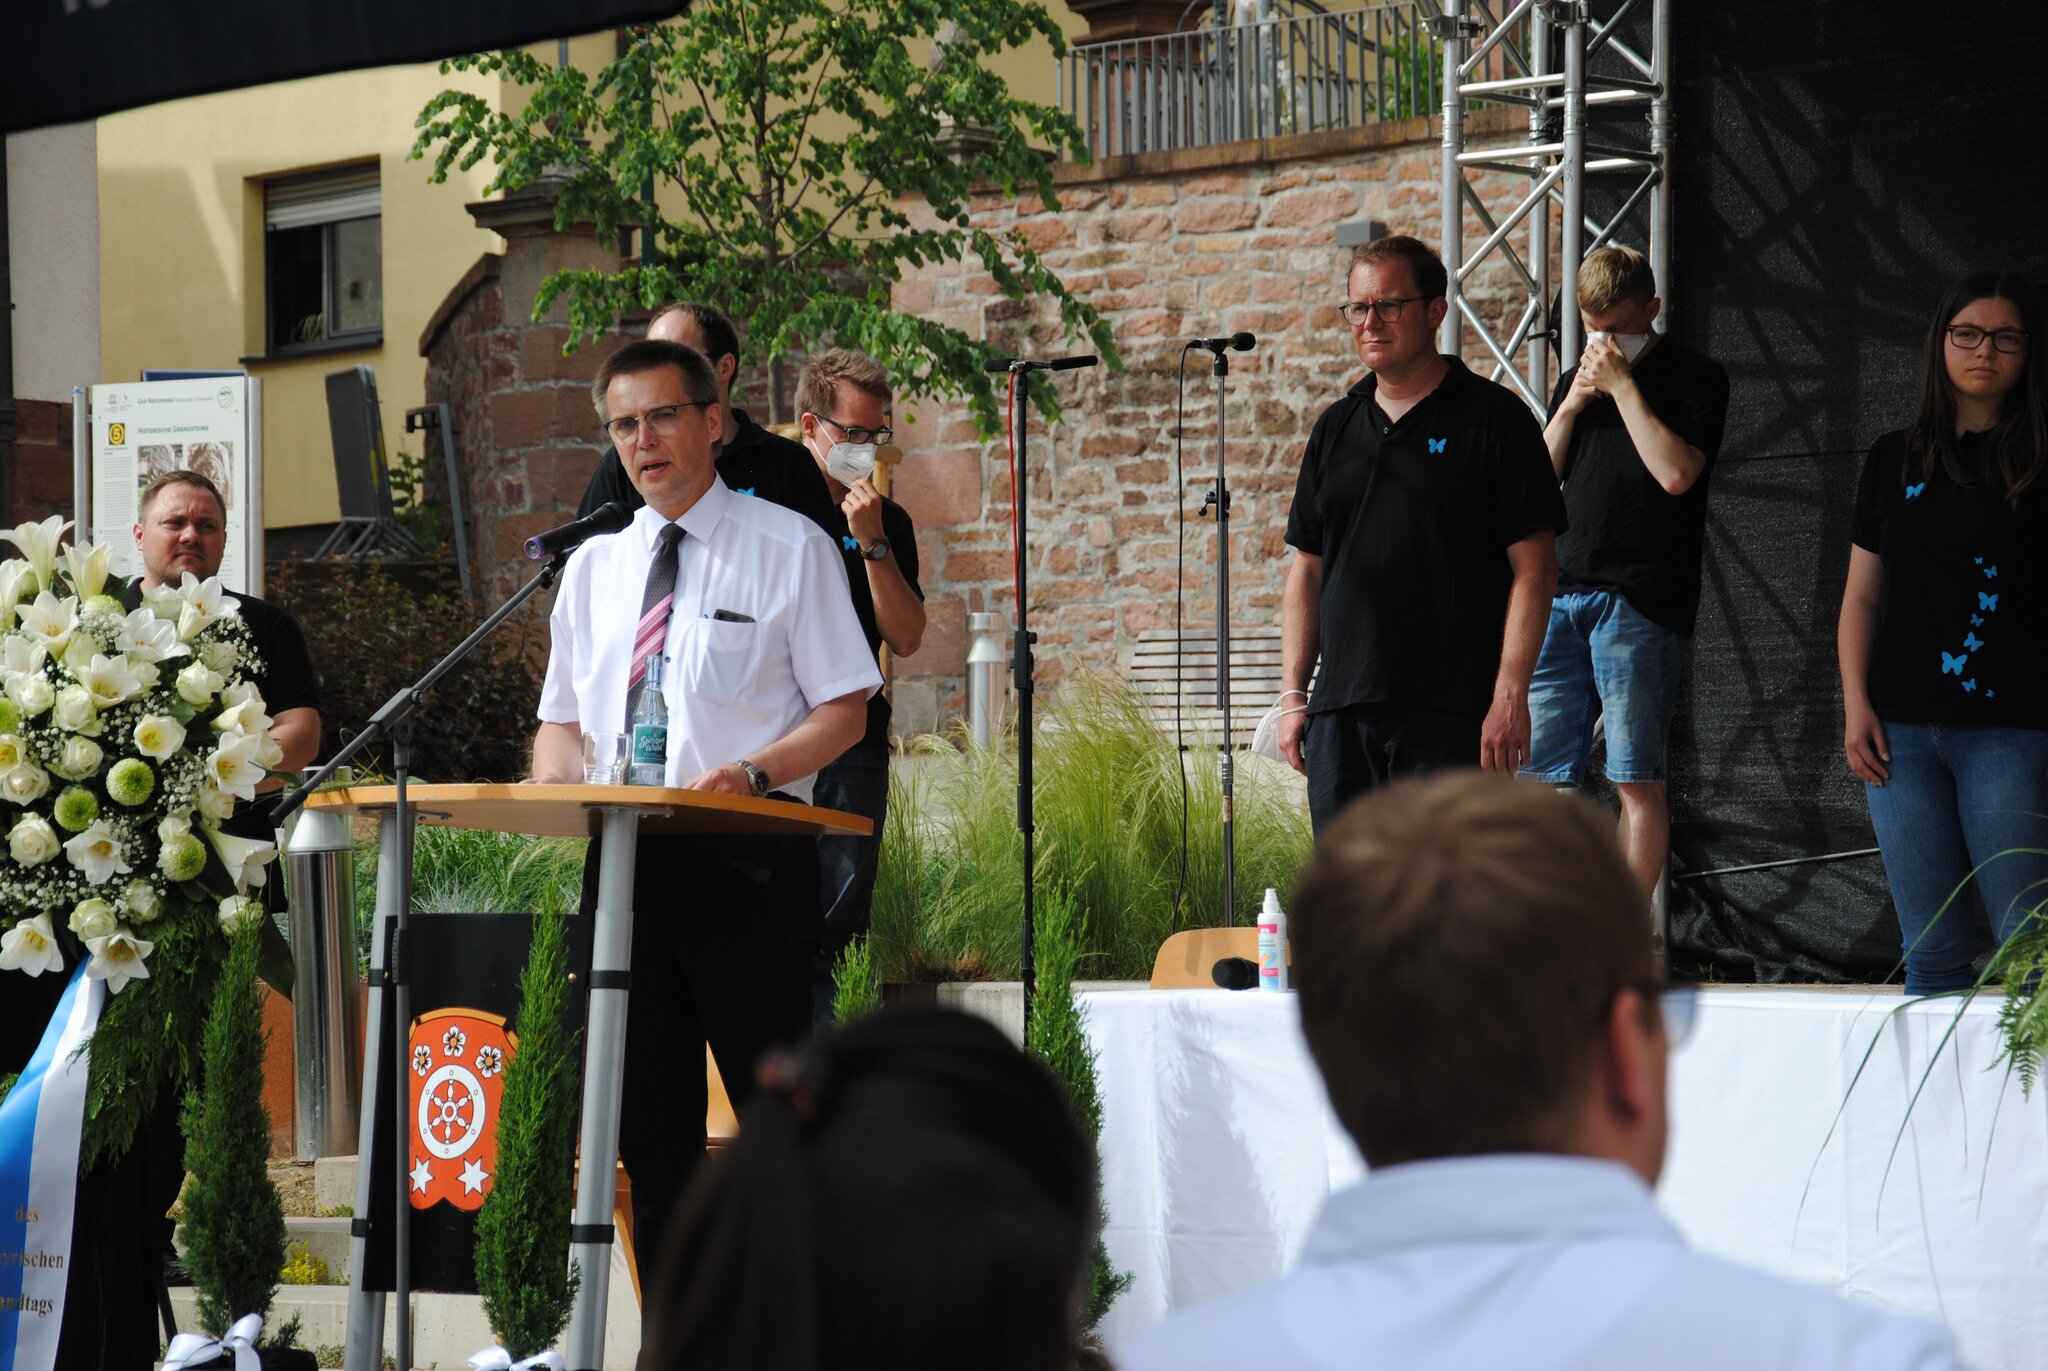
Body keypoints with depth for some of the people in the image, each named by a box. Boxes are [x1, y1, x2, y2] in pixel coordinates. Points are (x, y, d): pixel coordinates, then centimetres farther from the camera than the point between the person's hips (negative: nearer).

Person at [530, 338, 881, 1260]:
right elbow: (562, 718, 22)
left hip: (746, 861, -5)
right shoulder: (592, 568, 18)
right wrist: (555, 781, -1)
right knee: (648, 1115, 8)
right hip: (622, 861, 5)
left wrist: (751, 774, -19)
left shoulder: (789, 549, 3)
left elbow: (844, 710, -1)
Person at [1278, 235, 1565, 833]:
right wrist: (1293, 696, 11)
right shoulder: (1336, 428, 16)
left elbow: (1534, 566, -5)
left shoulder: (1494, 420, 0)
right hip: (1340, 711, 5)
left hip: (1449, 715, -5)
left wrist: (1509, 695, -13)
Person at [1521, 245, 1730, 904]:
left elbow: (1676, 472, -14)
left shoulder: (1695, 377, 1)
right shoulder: (1578, 379, 20)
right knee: (1542, 770, 3)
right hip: (1562, 595, 6)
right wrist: (1571, 407, 3)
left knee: (1636, 778, -4)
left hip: (1640, 601, -6)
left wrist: (1623, 385, -9)